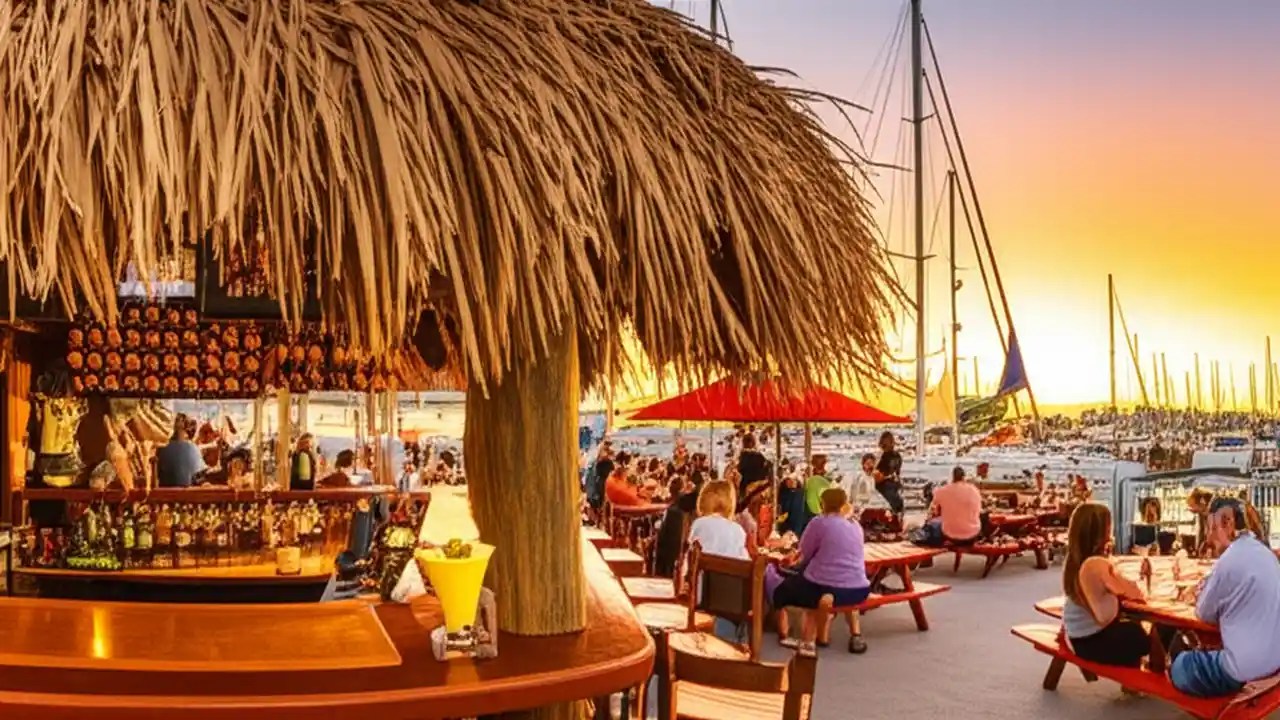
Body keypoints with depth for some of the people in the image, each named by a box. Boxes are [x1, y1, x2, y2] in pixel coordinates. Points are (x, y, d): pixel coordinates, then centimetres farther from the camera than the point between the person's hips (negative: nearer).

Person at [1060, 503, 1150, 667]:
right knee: (1152, 639, 15)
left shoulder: (1072, 561, -4)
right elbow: (1135, 593, -18)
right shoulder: (1098, 564, -28)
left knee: (1133, 628, 28)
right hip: (1095, 641, -7)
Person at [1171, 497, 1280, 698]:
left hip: (1245, 670, -9)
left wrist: (1202, 591, 13)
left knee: (1178, 667, 9)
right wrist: (1208, 591, 13)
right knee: (1199, 656, 26)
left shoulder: (1229, 560, -17)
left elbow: (1205, 614, -4)